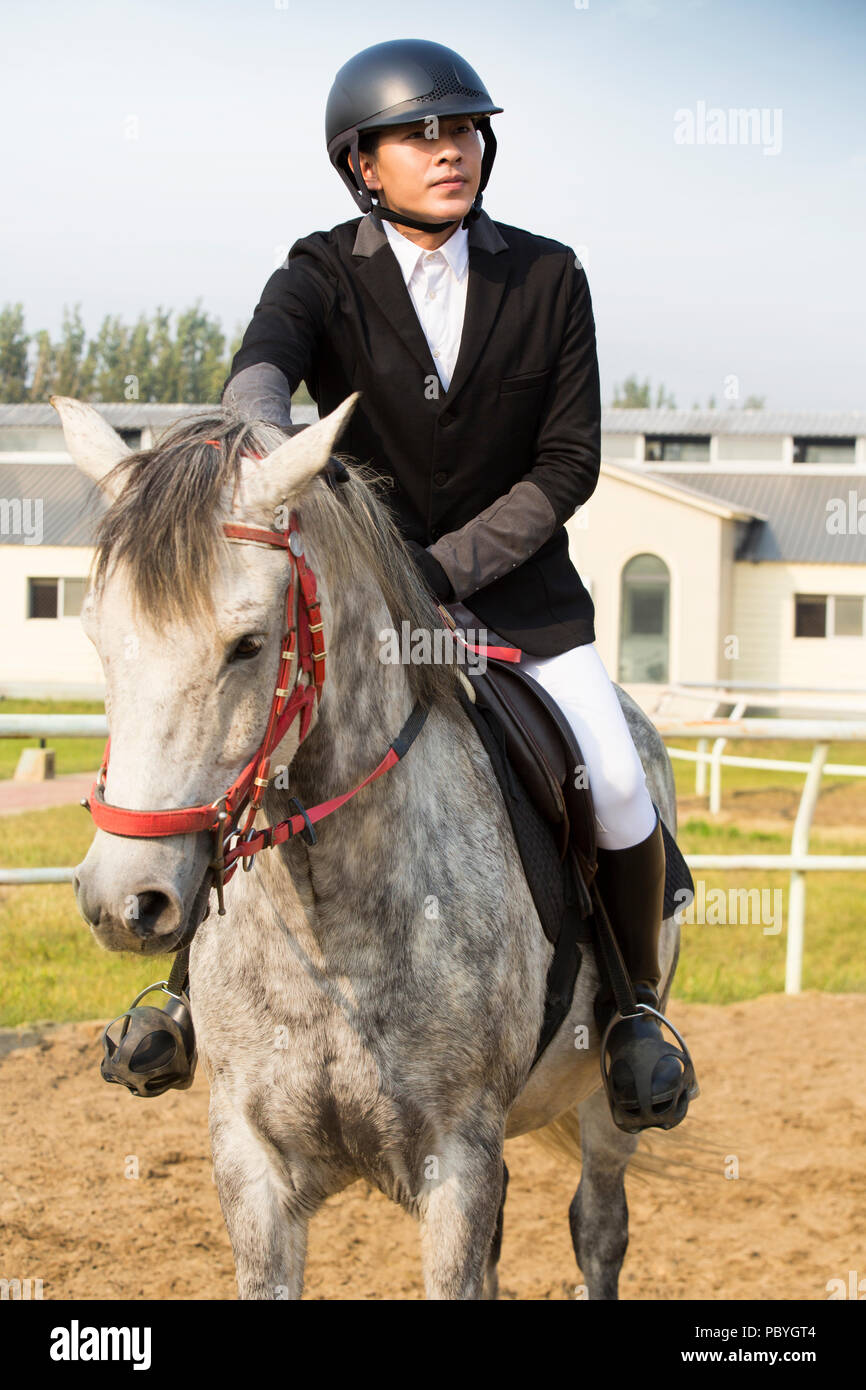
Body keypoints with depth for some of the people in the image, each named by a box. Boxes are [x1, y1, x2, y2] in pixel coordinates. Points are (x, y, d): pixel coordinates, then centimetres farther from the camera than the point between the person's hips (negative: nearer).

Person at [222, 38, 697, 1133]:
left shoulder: (548, 279, -4)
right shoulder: (323, 276, -8)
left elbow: (568, 464, -5)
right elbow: (260, 367, -30)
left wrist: (446, 567, -17)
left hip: (513, 581, 0)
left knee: (617, 790, -15)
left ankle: (632, 1005, 10)